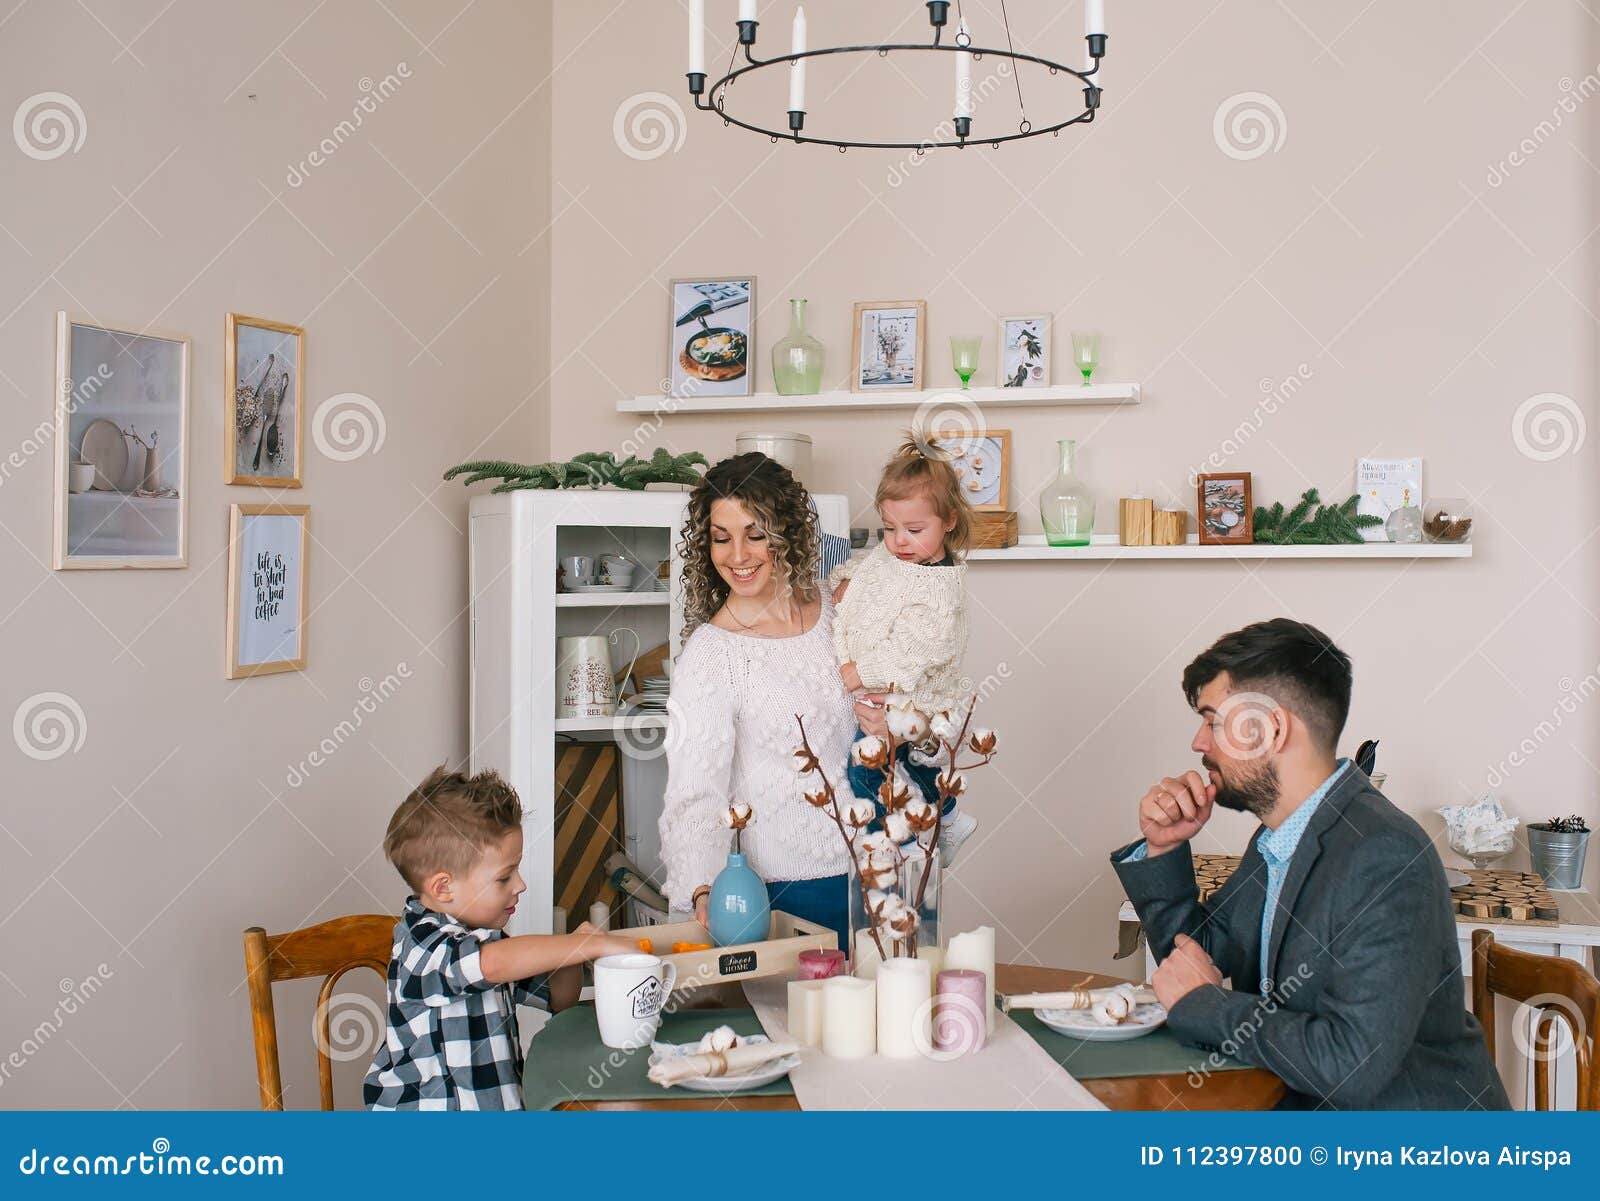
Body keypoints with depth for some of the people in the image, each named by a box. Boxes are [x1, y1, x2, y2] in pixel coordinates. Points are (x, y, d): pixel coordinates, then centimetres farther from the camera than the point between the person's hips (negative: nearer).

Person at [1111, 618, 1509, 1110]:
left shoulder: (1386, 856, -23)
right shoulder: (1277, 839, 4)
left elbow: (1352, 1064, -28)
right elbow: (1199, 956, 15)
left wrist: (1204, 1002, -16)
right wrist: (1163, 849, 0)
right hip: (1303, 1105, 7)